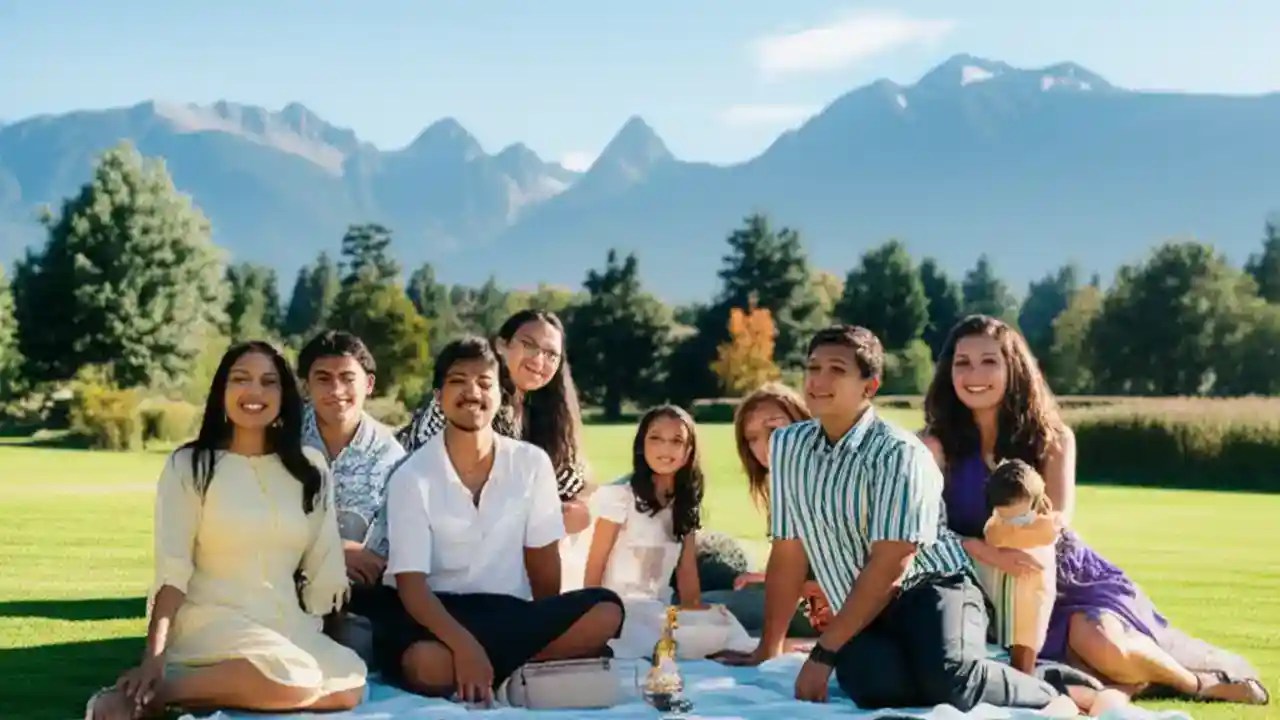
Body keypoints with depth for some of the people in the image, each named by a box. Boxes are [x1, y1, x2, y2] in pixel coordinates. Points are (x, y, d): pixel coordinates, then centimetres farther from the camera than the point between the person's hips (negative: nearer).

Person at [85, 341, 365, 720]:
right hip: (212, 618, -5)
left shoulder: (310, 468, 10)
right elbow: (172, 570, -7)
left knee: (349, 686, -25)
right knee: (295, 680, -33)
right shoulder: (189, 465, 0)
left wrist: (329, 649, 4)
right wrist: (154, 657, -18)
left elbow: (324, 569, 10)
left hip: (286, 625, 5)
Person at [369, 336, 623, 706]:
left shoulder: (532, 463, 0)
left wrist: (547, 630, -1)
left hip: (505, 610, 4)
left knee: (604, 611, -22)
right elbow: (410, 584, -17)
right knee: (428, 663, -40)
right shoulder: (411, 477, -10)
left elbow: (543, 559, 7)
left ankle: (484, 672, -17)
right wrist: (465, 645, -32)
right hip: (431, 611, -4)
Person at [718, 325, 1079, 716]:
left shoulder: (899, 453, -12)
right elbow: (788, 552, 12)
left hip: (930, 588, -3)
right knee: (872, 682, -34)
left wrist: (823, 653, -19)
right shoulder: (786, 445, 6)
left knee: (946, 676, -37)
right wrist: (769, 647, 15)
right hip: (863, 615, 3)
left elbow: (889, 565, -17)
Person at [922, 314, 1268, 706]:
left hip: (1068, 577, 1)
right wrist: (989, 553, -35)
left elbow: (1056, 522, -12)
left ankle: (1192, 680, 2)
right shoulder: (937, 444, -8)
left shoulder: (1052, 438, -2)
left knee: (1102, 643, -31)